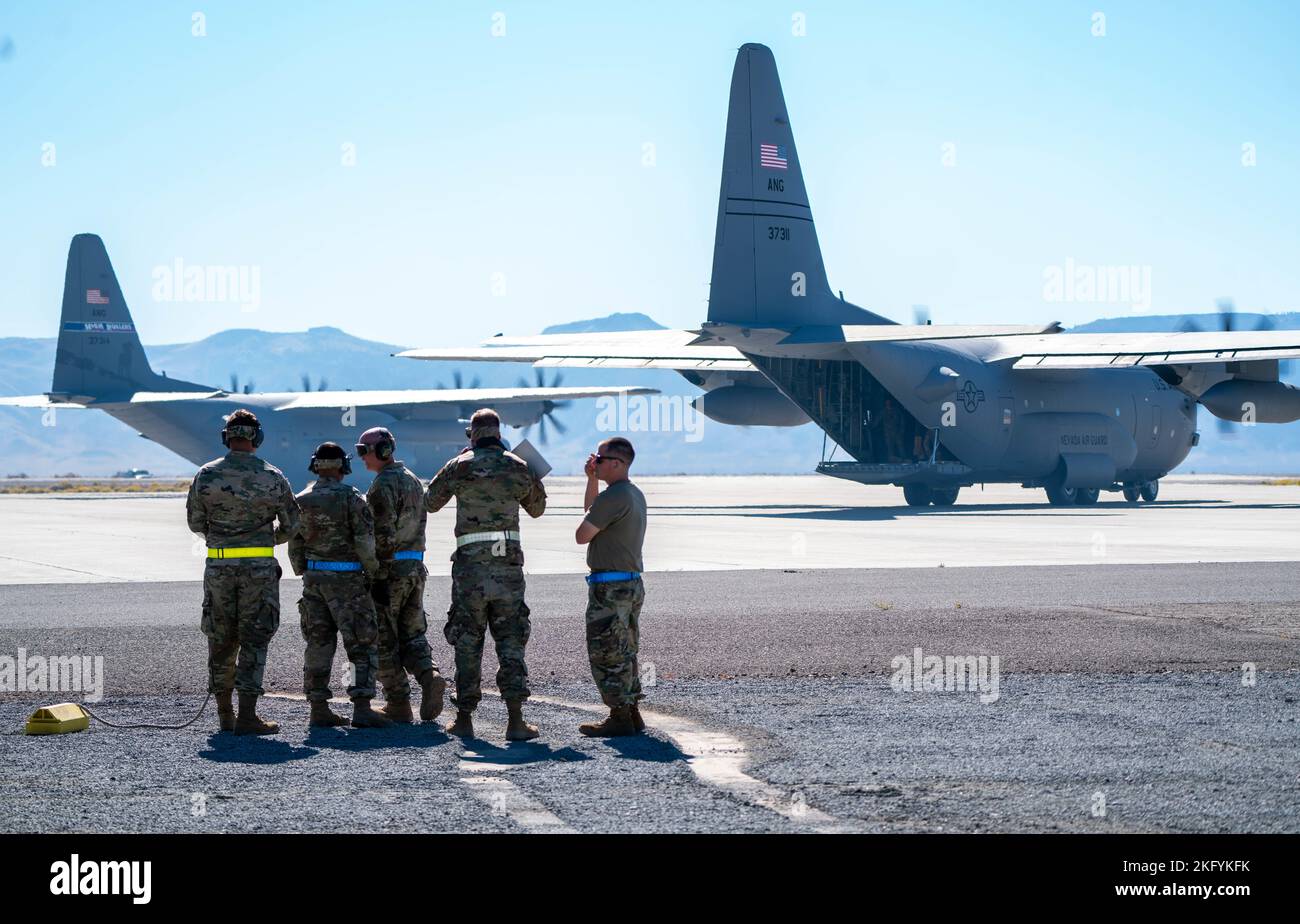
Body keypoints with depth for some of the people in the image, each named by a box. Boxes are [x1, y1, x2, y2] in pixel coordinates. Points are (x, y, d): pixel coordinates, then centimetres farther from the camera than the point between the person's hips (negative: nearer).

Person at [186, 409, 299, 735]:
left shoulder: (206, 475, -2)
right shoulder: (272, 478, -4)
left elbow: (195, 522, 6)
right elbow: (291, 525, 4)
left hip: (218, 566, 2)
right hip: (259, 567, -2)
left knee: (221, 640, 11)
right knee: (254, 641, 2)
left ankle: (225, 715, 16)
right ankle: (247, 716, -5)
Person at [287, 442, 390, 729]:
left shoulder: (302, 501, 5)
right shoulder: (351, 497, -10)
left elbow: (295, 546, 9)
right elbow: (365, 540, -15)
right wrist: (373, 571, -1)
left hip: (314, 579, 5)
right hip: (346, 580, -5)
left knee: (319, 644, 11)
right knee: (362, 645, -2)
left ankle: (319, 710, 10)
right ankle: (362, 708, -13)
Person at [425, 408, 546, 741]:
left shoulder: (459, 466, -3)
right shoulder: (519, 467, 3)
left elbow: (430, 503, 11)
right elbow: (537, 508, 18)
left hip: (471, 562, -1)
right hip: (509, 563, 1)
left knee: (467, 641, 7)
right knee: (511, 640, 5)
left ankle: (465, 718, 9)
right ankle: (515, 720, -3)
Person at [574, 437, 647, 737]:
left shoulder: (612, 497, -18)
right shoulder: (635, 494, 14)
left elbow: (582, 536, -12)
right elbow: (590, 509, 30)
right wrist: (592, 479, 17)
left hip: (609, 586, -10)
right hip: (633, 583, 10)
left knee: (606, 654, -4)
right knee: (624, 653, 16)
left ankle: (619, 719, -2)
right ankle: (632, 714, 20)